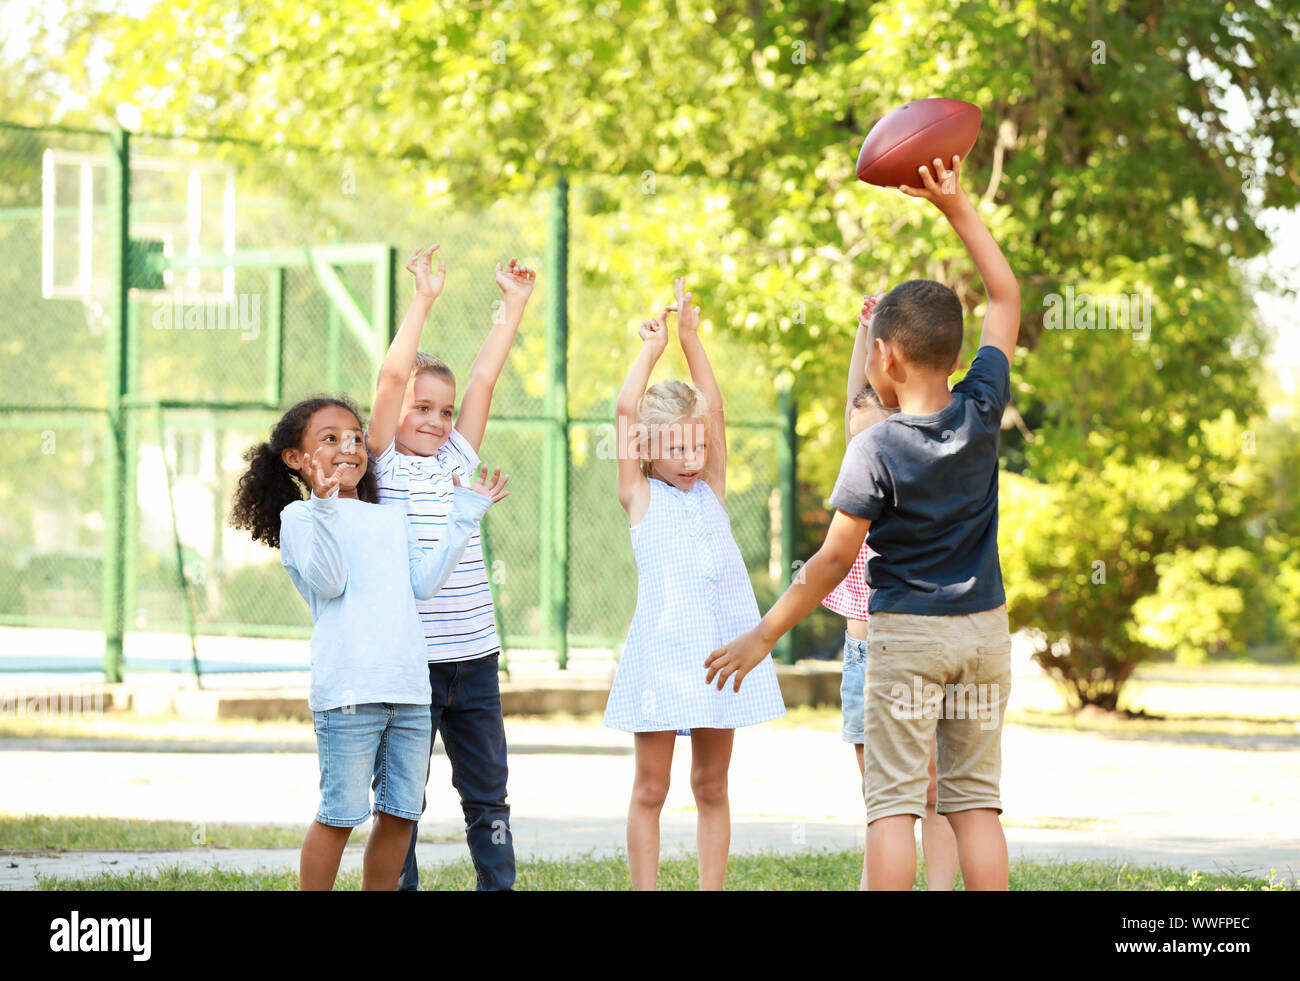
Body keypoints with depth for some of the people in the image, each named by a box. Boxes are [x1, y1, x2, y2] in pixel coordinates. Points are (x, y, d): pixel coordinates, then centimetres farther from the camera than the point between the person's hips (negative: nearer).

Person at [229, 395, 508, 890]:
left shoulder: (391, 519, 22)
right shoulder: (299, 516, 2)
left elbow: (423, 582, 11)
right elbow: (328, 582, -12)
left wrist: (464, 517, 12)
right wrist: (325, 509, -23)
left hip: (409, 689, 6)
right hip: (348, 690, -6)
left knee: (401, 812, 8)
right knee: (340, 814, -5)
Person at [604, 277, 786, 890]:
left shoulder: (711, 492, 15)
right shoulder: (641, 497, 5)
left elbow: (714, 410, 9)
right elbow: (627, 411, -1)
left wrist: (691, 338, 6)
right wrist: (652, 347, 9)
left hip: (719, 647, 4)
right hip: (662, 648, -4)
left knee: (711, 784, 8)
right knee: (650, 787, 0)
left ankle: (711, 889, 11)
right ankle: (645, 890, 3)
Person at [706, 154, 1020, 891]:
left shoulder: (877, 450, -15)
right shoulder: (982, 414, -4)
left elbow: (836, 559, -13)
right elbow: (1006, 297, 6)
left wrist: (764, 635, -5)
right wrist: (958, 208, 6)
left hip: (906, 633, -4)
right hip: (985, 631, 4)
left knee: (894, 801, -1)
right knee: (976, 801, 9)